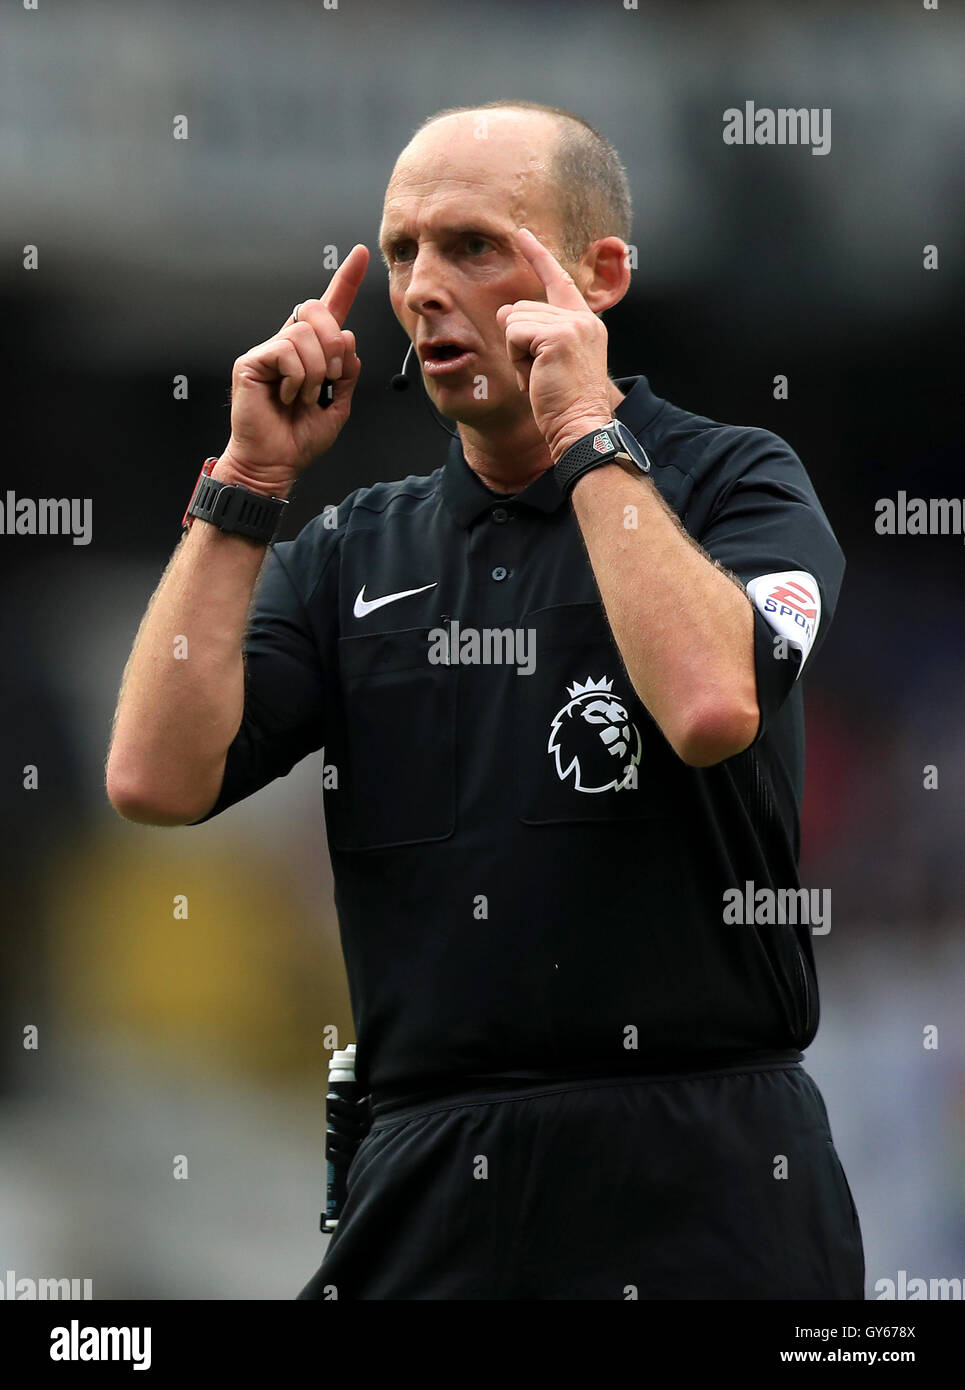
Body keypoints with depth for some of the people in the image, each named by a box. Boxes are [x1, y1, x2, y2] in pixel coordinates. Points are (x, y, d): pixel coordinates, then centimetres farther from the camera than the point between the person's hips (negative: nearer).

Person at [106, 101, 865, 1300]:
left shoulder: (730, 483, 2)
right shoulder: (357, 555, 14)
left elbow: (710, 706, -20)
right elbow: (157, 780, 1)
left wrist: (587, 436, -10)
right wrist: (248, 478, 1)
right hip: (428, 1187, 4)